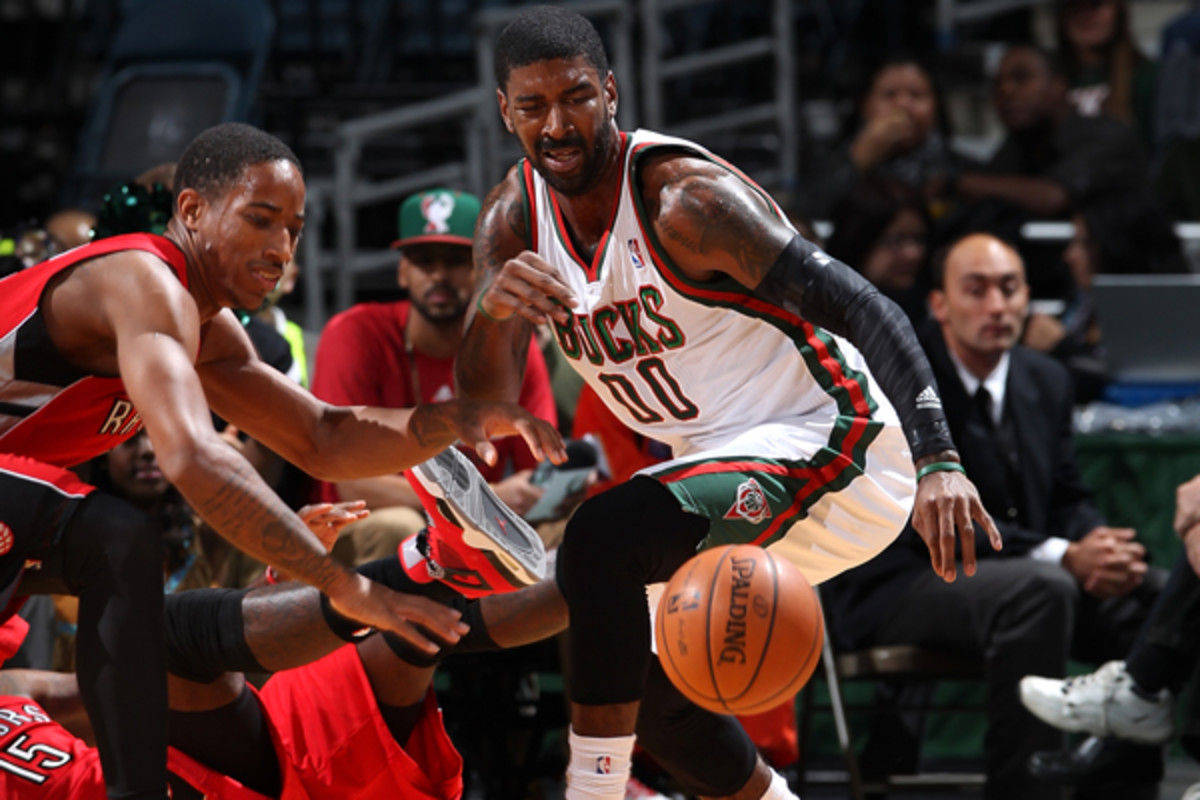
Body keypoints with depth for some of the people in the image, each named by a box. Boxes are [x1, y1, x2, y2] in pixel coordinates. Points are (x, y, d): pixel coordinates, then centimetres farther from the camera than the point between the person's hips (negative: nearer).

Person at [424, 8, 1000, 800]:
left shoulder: (685, 198, -22)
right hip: (726, 465, 9)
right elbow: (484, 402, -4)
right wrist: (491, 309, -28)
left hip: (822, 445, -9)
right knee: (644, 683, 16)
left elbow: (865, 310, -27)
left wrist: (937, 460, -41)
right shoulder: (515, 219, 0)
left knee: (600, 541, -28)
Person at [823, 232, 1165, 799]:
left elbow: (1068, 499, 15)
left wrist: (1102, 546, -11)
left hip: (1030, 579, 7)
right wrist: (1063, 557, -29)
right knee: (1041, 589, -37)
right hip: (898, 589, -7)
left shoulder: (1047, 381, 12)